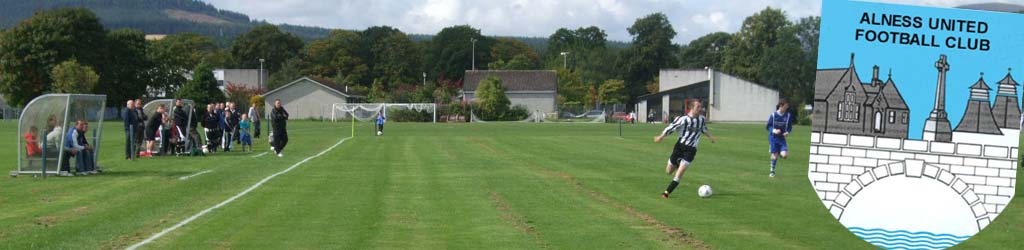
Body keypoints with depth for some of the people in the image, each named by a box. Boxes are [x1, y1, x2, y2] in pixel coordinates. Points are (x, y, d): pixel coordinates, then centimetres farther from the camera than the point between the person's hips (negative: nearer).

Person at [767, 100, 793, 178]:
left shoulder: (788, 116, -2)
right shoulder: (773, 115, -7)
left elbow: (790, 127, 8)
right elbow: (768, 126, -1)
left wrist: (787, 132, -13)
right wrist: (774, 130, -19)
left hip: (782, 137, 2)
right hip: (773, 137, -2)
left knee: (784, 155, -16)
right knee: (774, 155, -2)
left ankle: (780, 152, 21)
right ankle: (772, 171, 15)